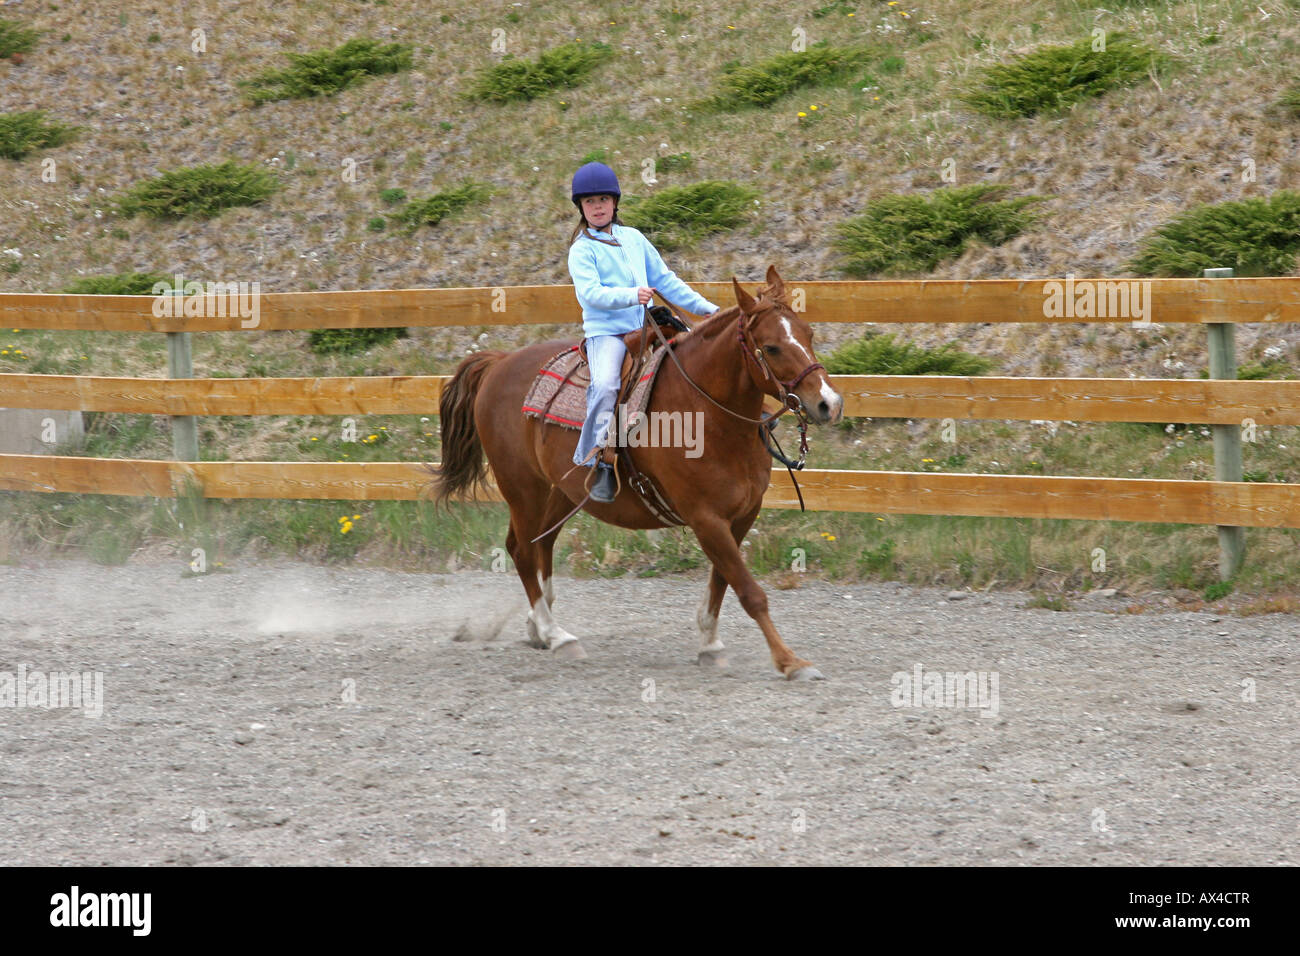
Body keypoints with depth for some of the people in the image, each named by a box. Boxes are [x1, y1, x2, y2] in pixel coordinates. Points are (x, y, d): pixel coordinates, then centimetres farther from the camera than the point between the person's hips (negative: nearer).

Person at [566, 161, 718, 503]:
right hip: (605, 331, -6)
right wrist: (630, 295, -29)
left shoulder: (633, 238, 17)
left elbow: (665, 280, 22)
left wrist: (705, 307, 17)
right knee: (605, 385, -32)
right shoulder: (582, 250, 1)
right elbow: (591, 292, -14)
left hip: (645, 329, 6)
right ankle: (600, 466, -25)